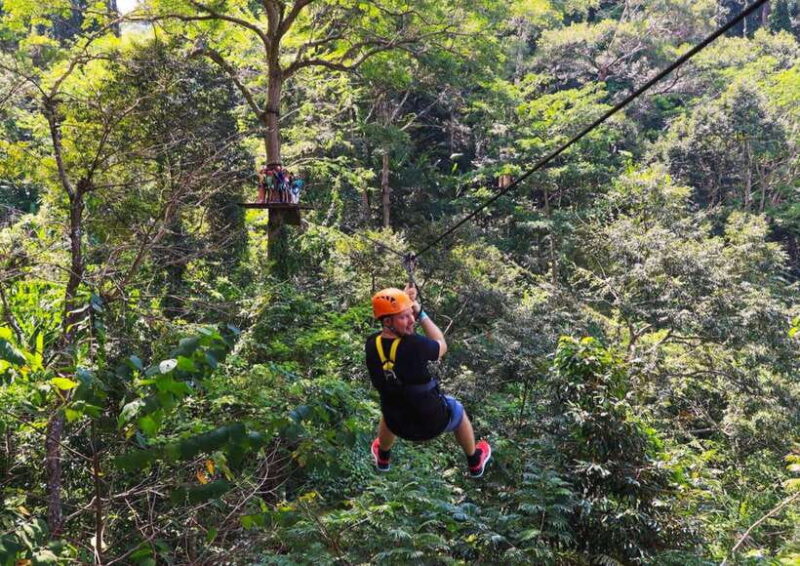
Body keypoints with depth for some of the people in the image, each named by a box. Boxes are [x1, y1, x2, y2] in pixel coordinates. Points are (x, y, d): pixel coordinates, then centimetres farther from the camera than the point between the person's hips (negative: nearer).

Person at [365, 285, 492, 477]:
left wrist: (407, 302, -7)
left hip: (398, 425, 3)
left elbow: (390, 333, 4)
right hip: (433, 422, -3)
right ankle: (475, 463, 54)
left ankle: (382, 458, 62)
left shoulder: (371, 345, -20)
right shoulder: (414, 345, -34)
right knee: (458, 411, 31)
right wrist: (421, 313, -10)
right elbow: (442, 346, -11)